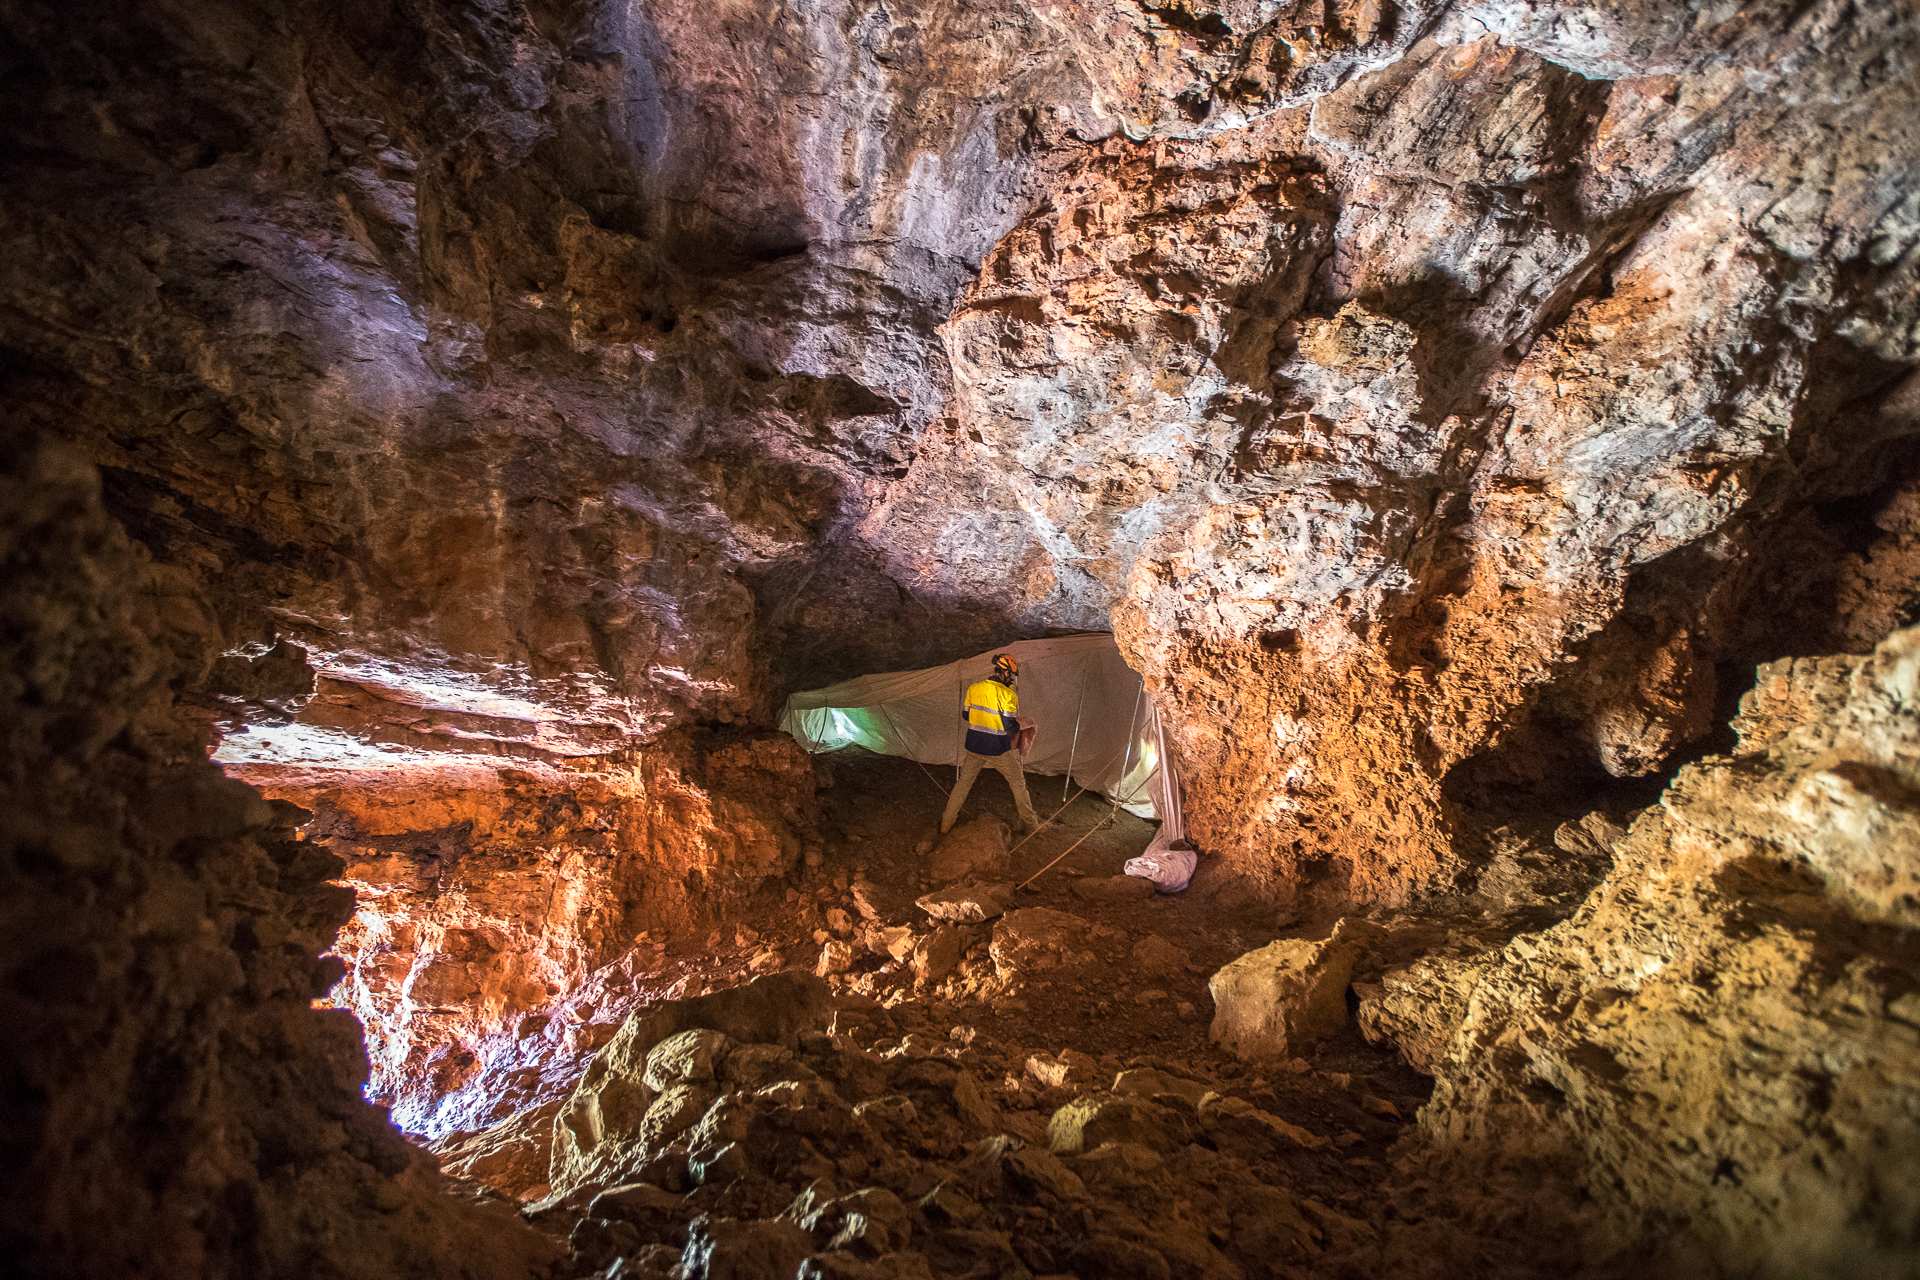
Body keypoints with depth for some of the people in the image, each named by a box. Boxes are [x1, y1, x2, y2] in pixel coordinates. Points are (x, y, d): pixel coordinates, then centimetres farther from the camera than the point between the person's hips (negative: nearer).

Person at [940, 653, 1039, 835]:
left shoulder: (973, 688, -2)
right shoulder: (1008, 695, -16)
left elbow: (965, 715, 7)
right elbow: (1010, 726, -16)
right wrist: (1018, 726, 6)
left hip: (974, 746, 4)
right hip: (998, 749, -4)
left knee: (963, 783, 18)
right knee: (1018, 784, 15)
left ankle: (945, 824, 19)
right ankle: (1030, 824, 22)